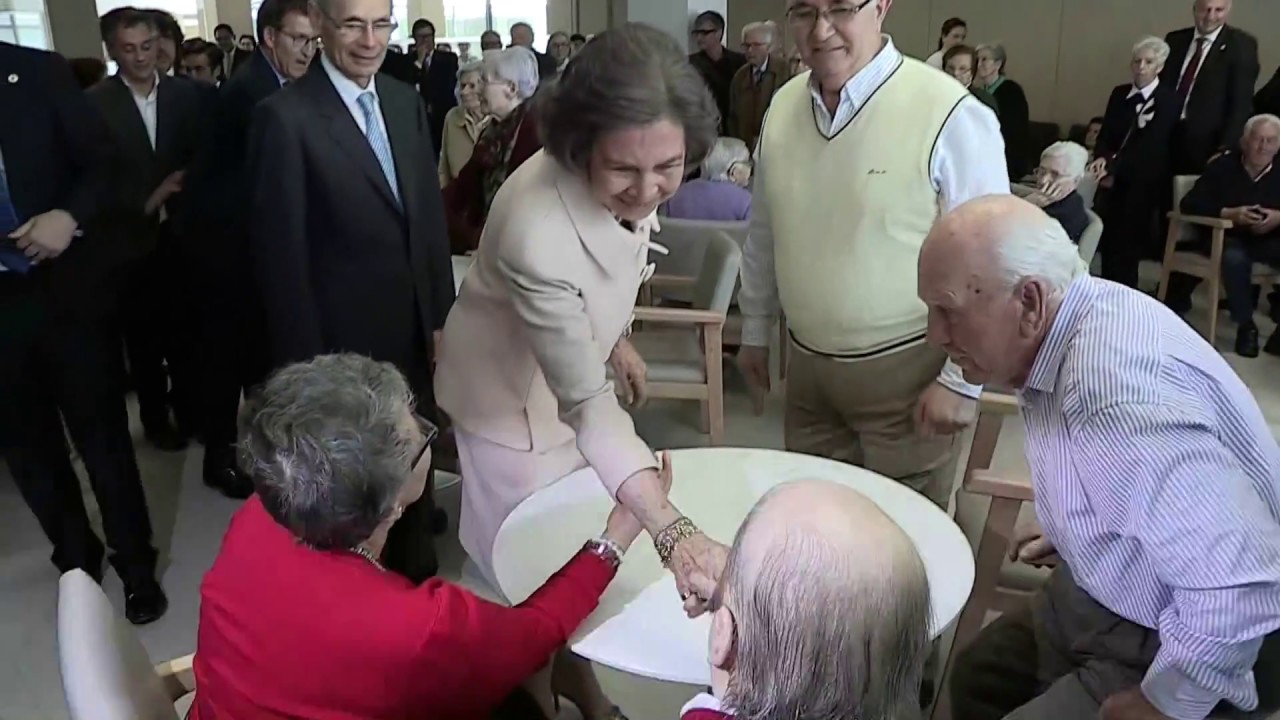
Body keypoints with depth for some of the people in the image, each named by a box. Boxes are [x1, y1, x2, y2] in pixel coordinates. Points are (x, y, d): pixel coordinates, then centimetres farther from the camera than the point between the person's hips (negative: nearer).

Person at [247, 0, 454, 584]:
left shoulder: (406, 103, 5)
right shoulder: (285, 116, -14)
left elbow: (430, 215, 9)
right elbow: (280, 252, -13)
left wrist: (441, 315, 7)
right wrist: (303, 362, -12)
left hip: (413, 333, 6)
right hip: (343, 342, -5)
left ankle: (416, 577, 40)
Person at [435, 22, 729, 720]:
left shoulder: (629, 182, -22)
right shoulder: (537, 236, -42)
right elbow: (586, 404, -40)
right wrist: (674, 533, -49)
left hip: (575, 362, 7)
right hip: (512, 389, -6)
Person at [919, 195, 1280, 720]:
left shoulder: (1117, 390, -36)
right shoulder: (1074, 316, -6)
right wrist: (1075, 532, 11)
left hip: (1192, 641, -9)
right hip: (1117, 595, 9)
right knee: (980, 677, 18)